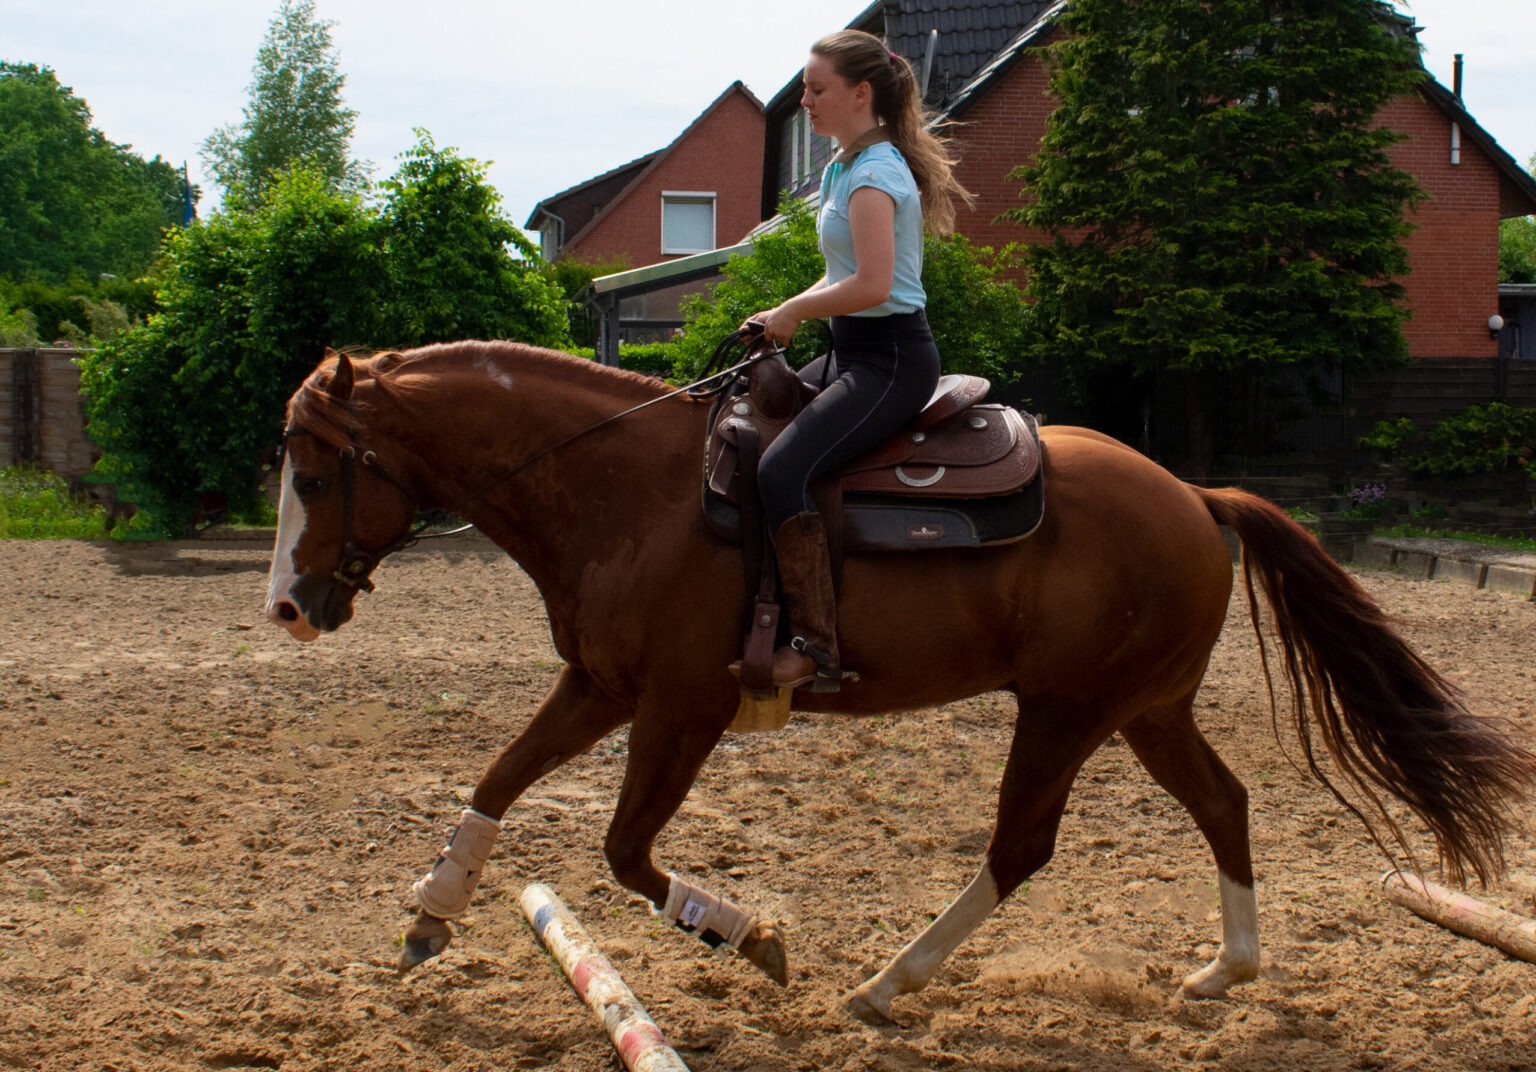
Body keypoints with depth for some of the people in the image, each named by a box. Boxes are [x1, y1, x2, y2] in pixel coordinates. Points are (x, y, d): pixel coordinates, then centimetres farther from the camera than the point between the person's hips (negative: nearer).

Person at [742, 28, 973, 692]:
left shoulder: (874, 172, -15)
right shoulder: (842, 169, 16)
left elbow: (871, 285, -25)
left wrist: (793, 312, -12)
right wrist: (782, 317, 6)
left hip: (892, 359, -11)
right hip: (855, 353, 11)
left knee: (782, 468, -27)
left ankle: (816, 645, -26)